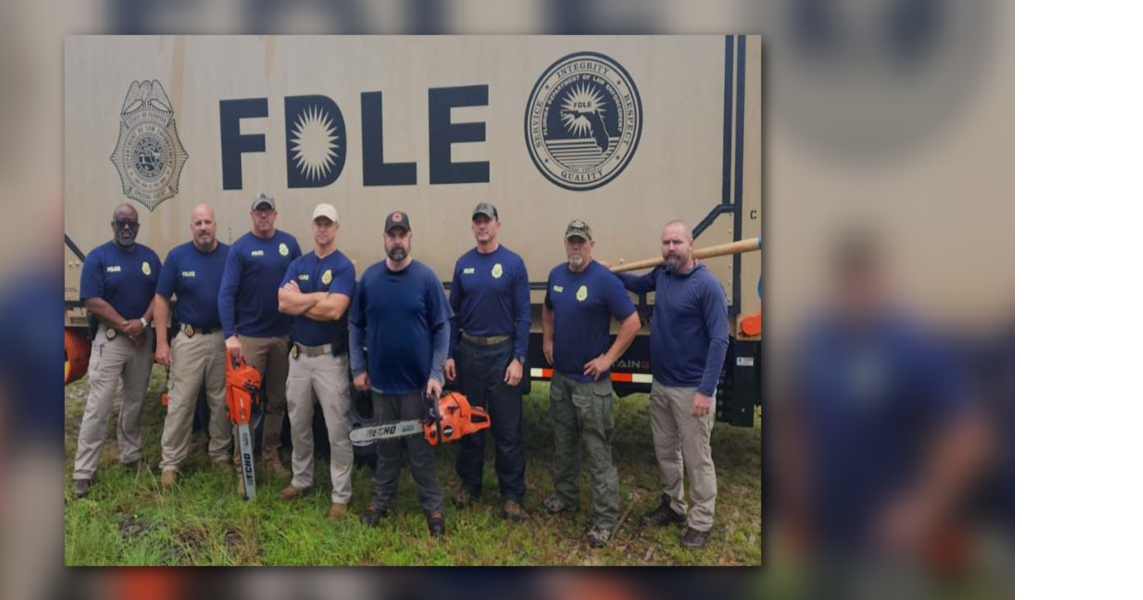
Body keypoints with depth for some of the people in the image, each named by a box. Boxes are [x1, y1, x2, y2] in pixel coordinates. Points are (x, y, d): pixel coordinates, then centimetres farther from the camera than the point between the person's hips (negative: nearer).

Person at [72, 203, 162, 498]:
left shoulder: (150, 257, 8)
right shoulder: (97, 257, -5)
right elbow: (92, 301, -12)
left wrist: (143, 322, -12)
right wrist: (126, 326, -14)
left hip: (142, 338, 4)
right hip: (109, 338, -4)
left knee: (135, 402, 14)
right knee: (98, 406, -7)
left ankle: (132, 457, 27)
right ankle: (83, 472, -2)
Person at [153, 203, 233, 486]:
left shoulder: (231, 255, -1)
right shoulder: (177, 256, -3)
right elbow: (162, 300, -1)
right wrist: (161, 342, -7)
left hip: (224, 339, 1)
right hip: (189, 339, -1)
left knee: (222, 402, 11)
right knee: (180, 402, 1)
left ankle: (220, 454, 25)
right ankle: (170, 462, 10)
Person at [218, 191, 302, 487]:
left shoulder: (289, 243, 5)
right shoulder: (240, 248, -6)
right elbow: (226, 294, -12)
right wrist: (230, 335, -22)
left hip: (284, 335, 4)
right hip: (250, 337, -4)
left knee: (277, 401, 13)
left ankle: (271, 455, 27)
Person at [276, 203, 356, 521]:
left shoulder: (344, 266, -9)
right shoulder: (298, 265, 8)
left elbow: (334, 310, -23)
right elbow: (283, 303, -8)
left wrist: (299, 301, -10)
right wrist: (320, 296, -17)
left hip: (330, 357, -6)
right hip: (299, 355, 6)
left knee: (338, 430, -1)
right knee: (298, 425, 18)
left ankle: (341, 495, 8)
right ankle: (301, 479, 36)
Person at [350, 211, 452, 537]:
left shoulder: (426, 277, -7)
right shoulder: (369, 277, 1)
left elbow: (442, 328, -7)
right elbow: (356, 326, 8)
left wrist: (436, 374, -12)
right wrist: (358, 368, 3)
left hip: (417, 381, -3)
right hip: (381, 380, 3)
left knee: (421, 448, 7)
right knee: (386, 446, 17)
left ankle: (433, 507, 18)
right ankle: (381, 500, 32)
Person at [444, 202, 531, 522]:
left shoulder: (513, 263, -5)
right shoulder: (463, 264, 6)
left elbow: (523, 316, -6)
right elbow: (453, 313, 9)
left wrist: (518, 359, -12)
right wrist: (449, 354, 4)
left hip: (502, 352, -3)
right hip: (469, 351, 4)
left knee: (508, 428, 1)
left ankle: (512, 494, 12)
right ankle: (469, 483, 30)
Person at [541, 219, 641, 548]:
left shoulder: (604, 280, -17)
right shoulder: (556, 274, 4)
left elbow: (632, 323, -17)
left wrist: (608, 358, -17)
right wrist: (548, 340, 13)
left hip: (591, 380, -7)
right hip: (561, 375, 7)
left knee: (597, 450, -1)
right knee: (564, 442, 20)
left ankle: (604, 519, 7)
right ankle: (565, 495, 38)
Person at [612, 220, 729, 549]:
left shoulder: (707, 285, -17)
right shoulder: (662, 275, 3)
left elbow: (719, 340, -19)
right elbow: (638, 284, 27)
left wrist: (706, 391, -22)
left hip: (691, 390, -7)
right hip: (660, 384, 7)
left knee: (696, 459, 5)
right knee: (665, 451, 19)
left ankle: (701, 522, 20)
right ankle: (672, 505, 38)